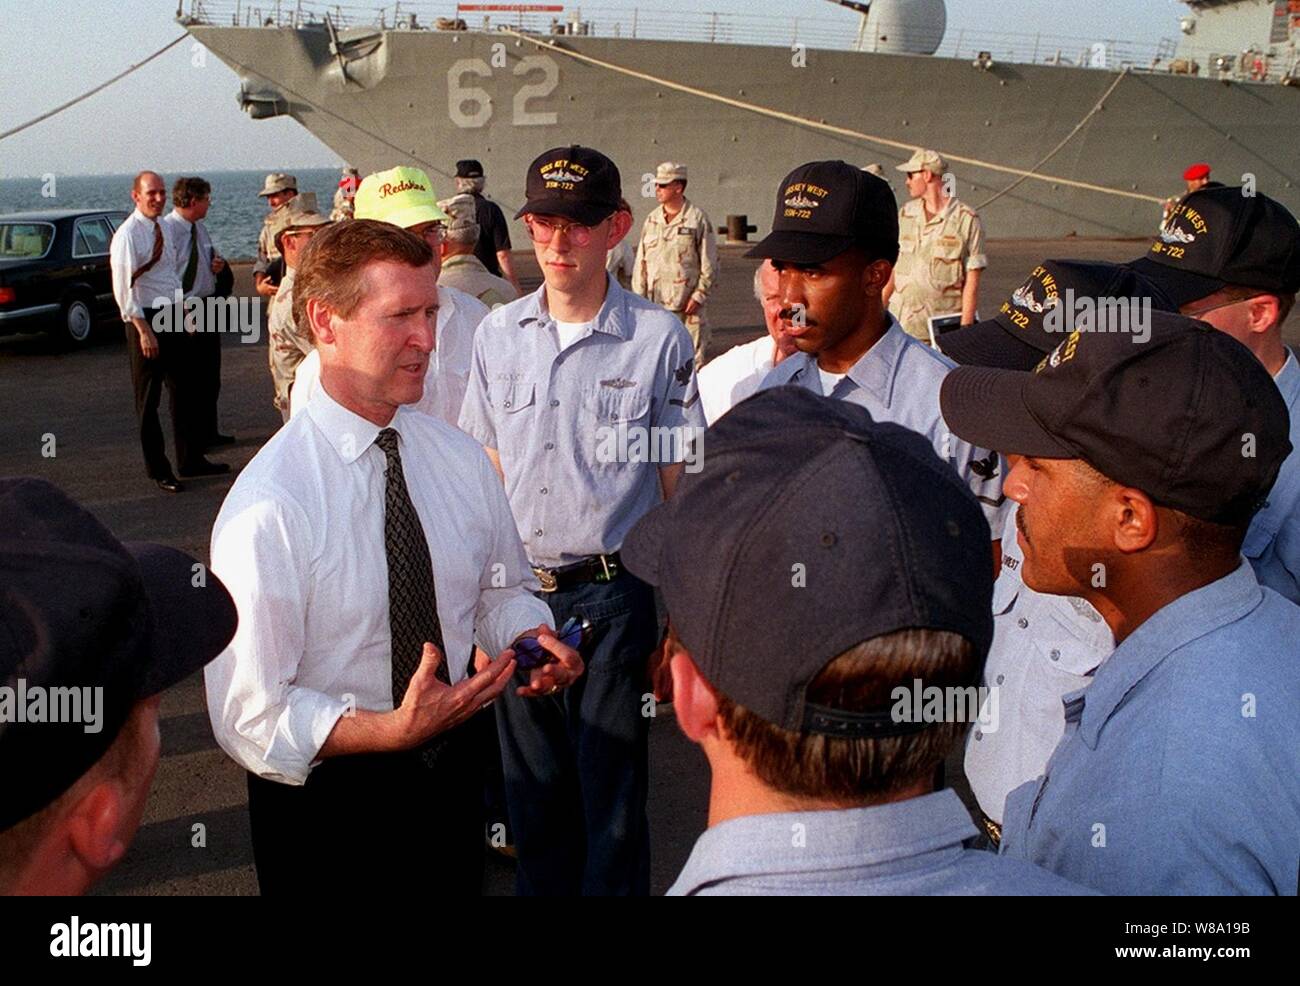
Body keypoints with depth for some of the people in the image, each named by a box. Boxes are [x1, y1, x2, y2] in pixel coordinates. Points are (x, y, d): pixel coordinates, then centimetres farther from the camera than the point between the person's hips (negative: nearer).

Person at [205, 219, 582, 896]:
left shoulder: (460, 460, -5)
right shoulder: (269, 504, -22)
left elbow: (499, 590, 8)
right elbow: (250, 717, -19)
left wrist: (535, 639, -13)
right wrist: (397, 731, -31)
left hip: (454, 771, 5)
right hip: (326, 803, -5)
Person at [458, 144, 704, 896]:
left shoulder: (659, 338, -7)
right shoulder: (499, 334, 5)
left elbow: (679, 488, -4)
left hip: (614, 594, -3)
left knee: (612, 792, 7)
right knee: (533, 785, 16)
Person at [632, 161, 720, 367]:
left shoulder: (698, 219, -2)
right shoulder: (651, 220, 10)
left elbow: (709, 264, -1)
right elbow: (640, 262, 13)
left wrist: (699, 296, -8)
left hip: (688, 306, -4)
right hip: (655, 304, 4)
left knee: (693, 361, -1)